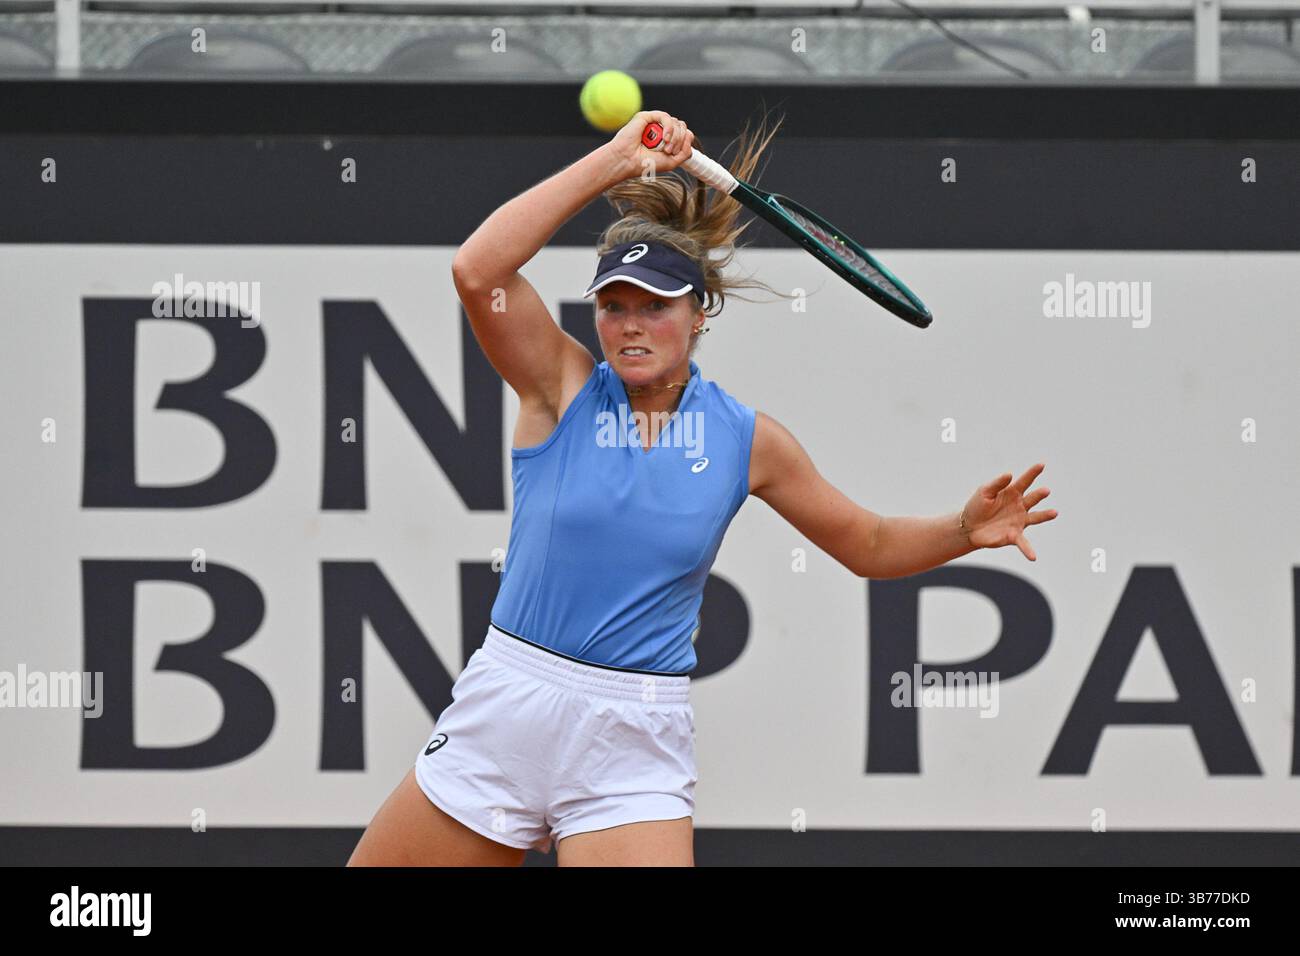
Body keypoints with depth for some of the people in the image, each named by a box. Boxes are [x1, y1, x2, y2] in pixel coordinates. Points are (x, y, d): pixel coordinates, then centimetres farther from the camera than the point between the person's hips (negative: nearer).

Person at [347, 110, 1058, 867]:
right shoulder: (563, 387, -4)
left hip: (634, 748, 0)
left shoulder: (747, 440, 1)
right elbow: (479, 271, -21)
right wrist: (615, 160, -22)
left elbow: (869, 544, 14)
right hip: (504, 711, 0)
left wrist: (965, 530, -7)